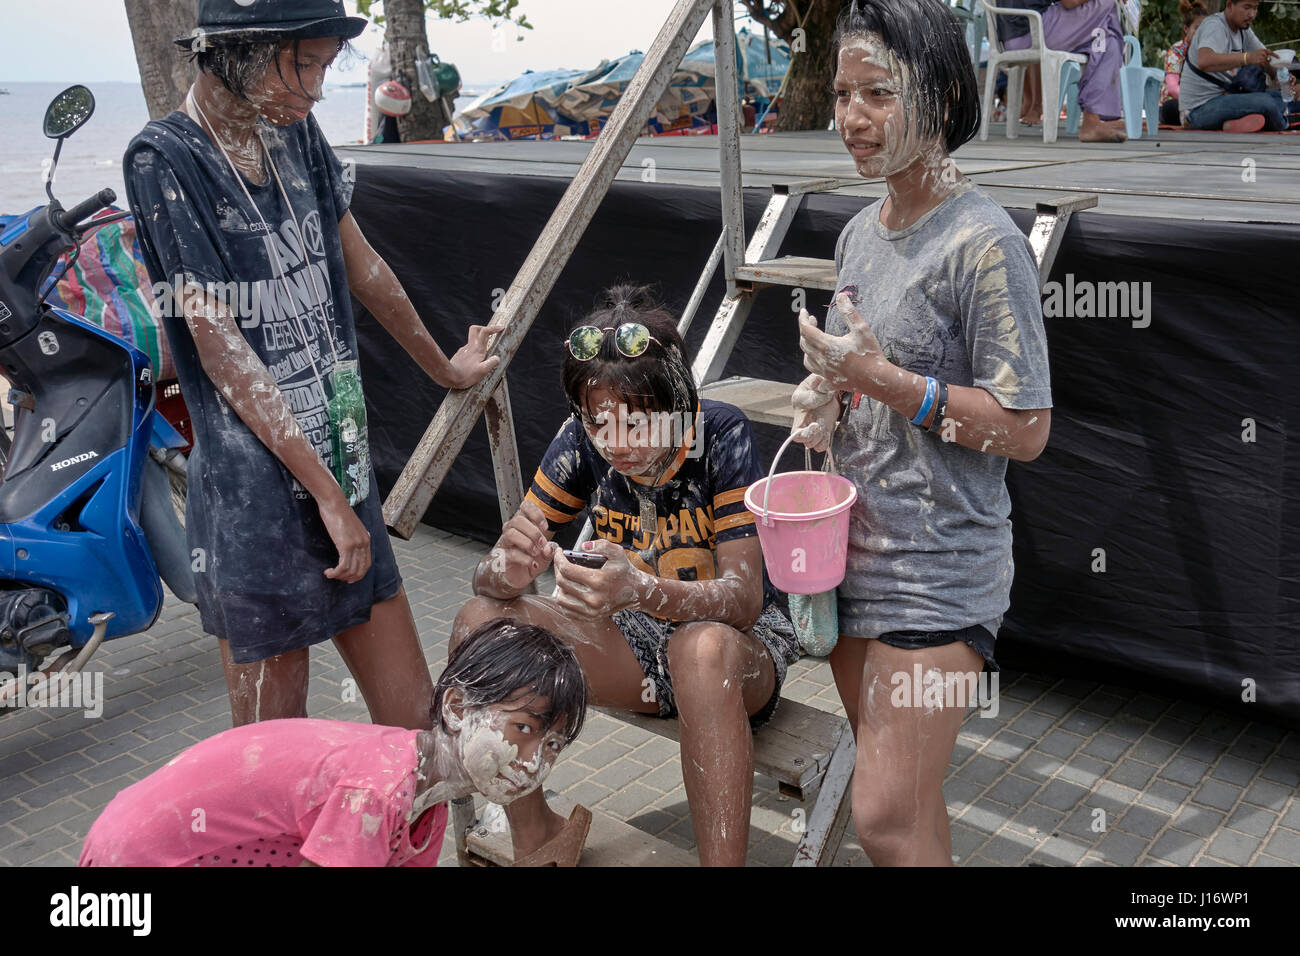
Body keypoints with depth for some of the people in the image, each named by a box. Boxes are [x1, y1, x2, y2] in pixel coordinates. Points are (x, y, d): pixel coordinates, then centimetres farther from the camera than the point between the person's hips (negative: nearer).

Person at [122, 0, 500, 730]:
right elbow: (218, 342, -15)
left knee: (417, 731, 9)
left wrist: (446, 369, 33)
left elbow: (363, 268, 21)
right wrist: (326, 494, -16)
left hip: (347, 467, 7)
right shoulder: (166, 161, -10)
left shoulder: (297, 136, 9)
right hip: (256, 494, -7)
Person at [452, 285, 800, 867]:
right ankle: (534, 835, 1)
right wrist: (509, 568, -36)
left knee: (702, 649, -40)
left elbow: (744, 597, -25)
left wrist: (640, 590, -45)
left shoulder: (721, 435, -21)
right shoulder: (582, 442, -11)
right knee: (480, 622, -17)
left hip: (741, 642, -4)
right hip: (638, 640, 5)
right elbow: (489, 579, -10)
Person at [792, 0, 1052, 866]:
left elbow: (1025, 431, -16)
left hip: (937, 572, -7)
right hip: (853, 550, 8)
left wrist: (887, 382, -22)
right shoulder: (861, 233, 10)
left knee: (885, 817, -5)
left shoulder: (983, 243, -15)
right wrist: (826, 399, -1)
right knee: (906, 797, 19)